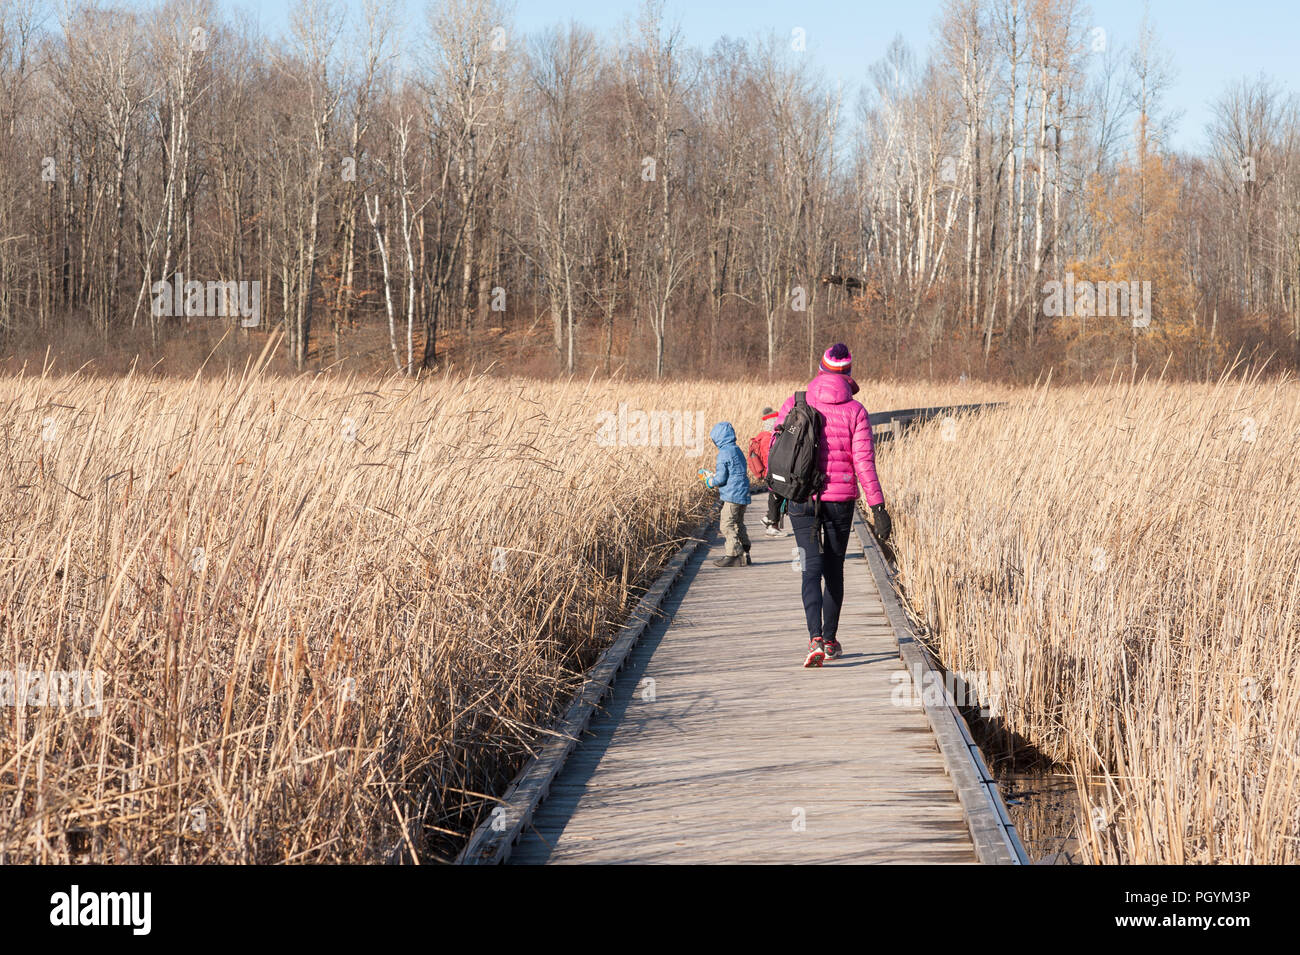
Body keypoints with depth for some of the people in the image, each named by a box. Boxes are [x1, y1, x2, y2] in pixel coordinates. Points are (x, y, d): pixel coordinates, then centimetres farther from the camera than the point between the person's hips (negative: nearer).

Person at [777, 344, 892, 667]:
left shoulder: (794, 406, 0)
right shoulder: (855, 411, -4)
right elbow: (863, 461, -8)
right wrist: (878, 507, -7)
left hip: (802, 498, 0)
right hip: (841, 498, 0)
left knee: (812, 570, -3)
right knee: (834, 570, 14)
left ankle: (816, 638, -22)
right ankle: (830, 640, 23)